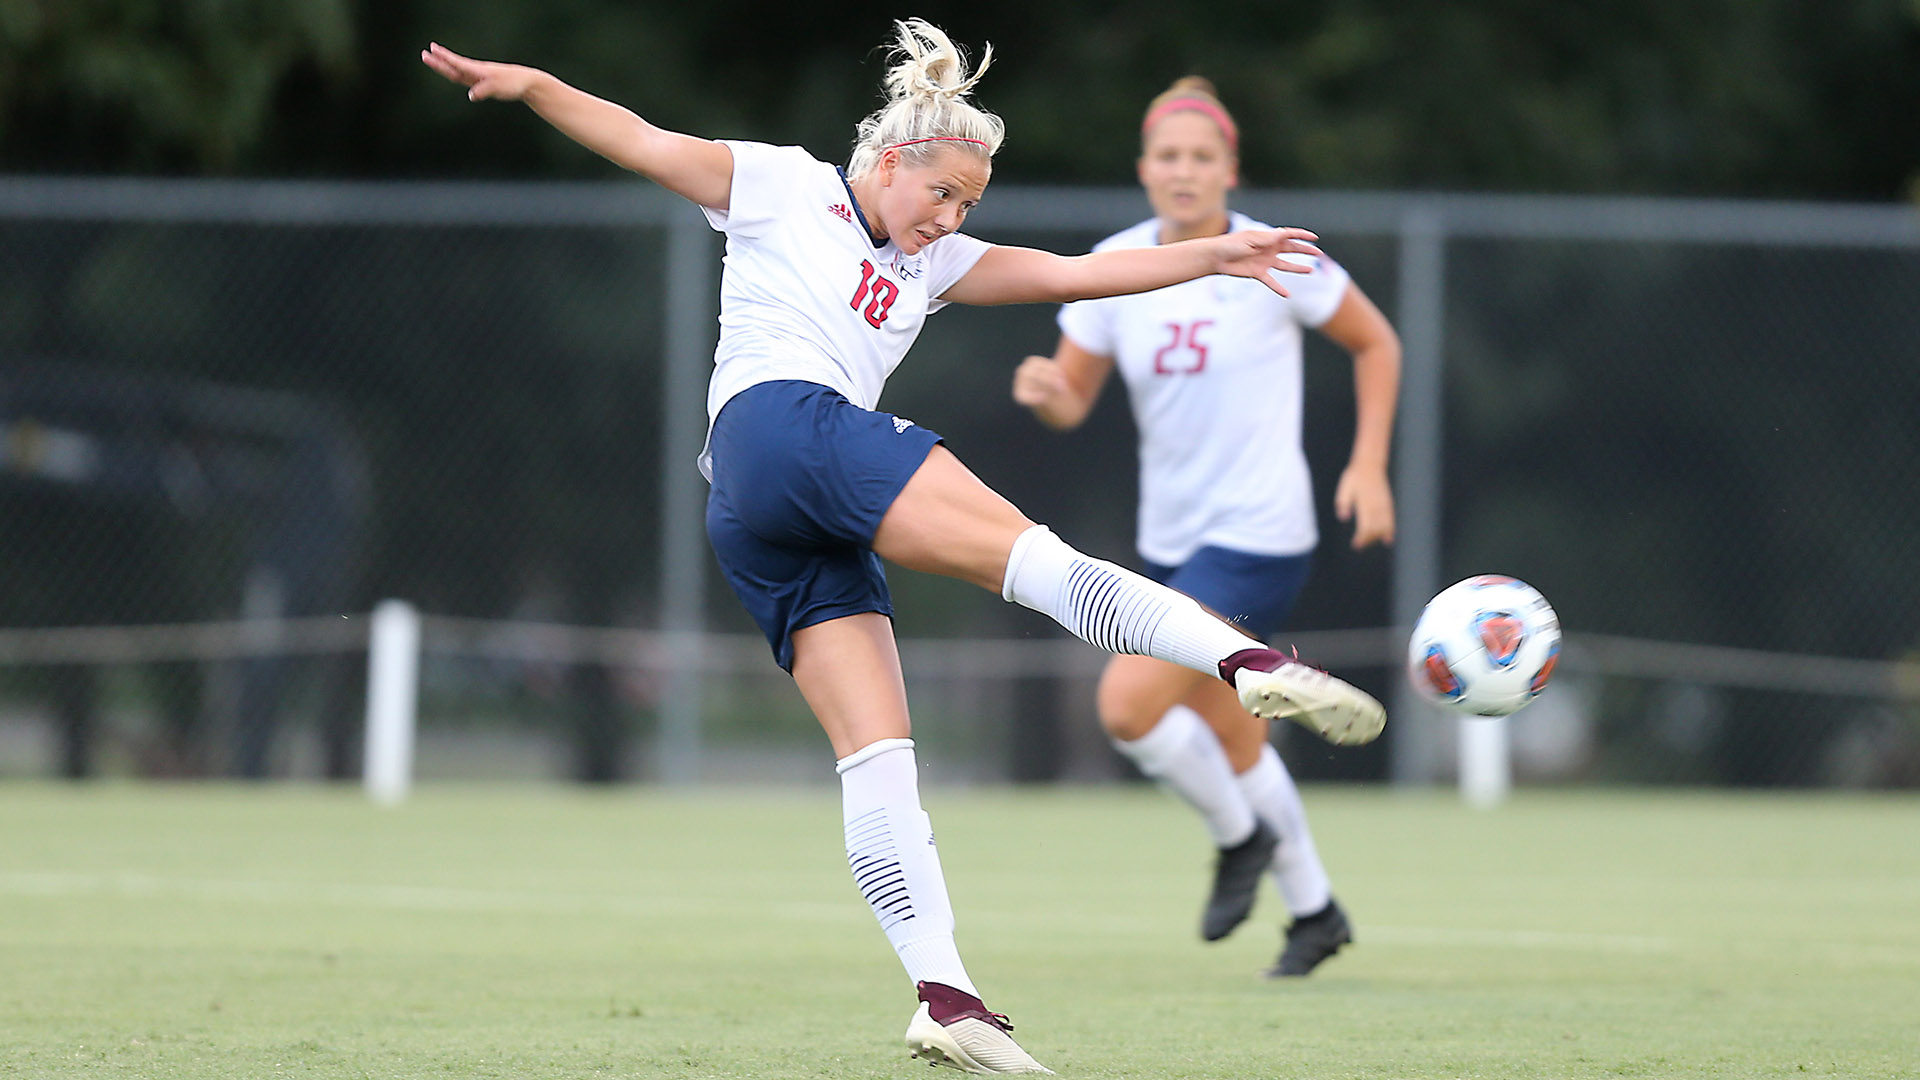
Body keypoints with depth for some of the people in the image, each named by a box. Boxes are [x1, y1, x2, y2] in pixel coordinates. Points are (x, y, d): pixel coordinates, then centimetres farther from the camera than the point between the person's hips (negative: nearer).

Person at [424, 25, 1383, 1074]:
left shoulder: (932, 262, 29)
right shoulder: (781, 187, 11)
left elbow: (1074, 272, 26)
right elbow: (641, 141, 5)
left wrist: (1213, 255, 21)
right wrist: (527, 83, -8)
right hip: (778, 425, -8)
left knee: (877, 753, -3)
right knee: (1026, 551, -22)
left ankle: (941, 995, -12)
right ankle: (1250, 661, -37)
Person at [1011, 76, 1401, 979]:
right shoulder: (1113, 267, -1)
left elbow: (1376, 343, 1)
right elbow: (1072, 401, 2)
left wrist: (1369, 465, -6)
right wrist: (1042, 389, -22)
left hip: (1257, 538, -6)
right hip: (1171, 536, 6)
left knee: (1127, 704, -20)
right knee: (1232, 741, 17)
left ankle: (1240, 835, 7)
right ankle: (1314, 912, 37)